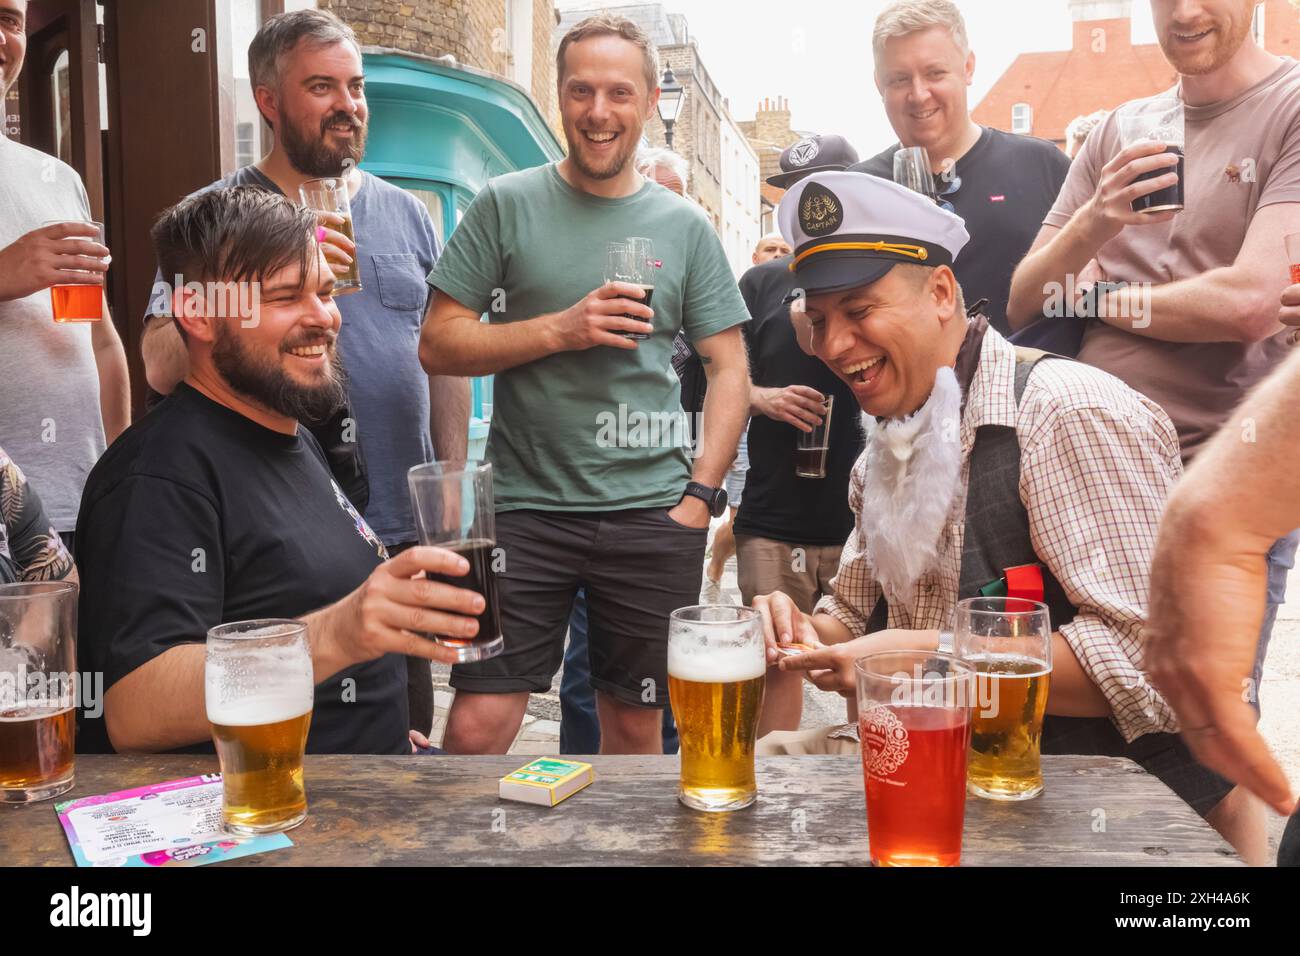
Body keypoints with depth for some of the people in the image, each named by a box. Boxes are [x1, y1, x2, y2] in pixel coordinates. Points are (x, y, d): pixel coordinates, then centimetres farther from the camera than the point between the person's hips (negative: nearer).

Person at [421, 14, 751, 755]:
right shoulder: (506, 206, 3)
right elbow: (439, 346, -1)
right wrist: (561, 330, -13)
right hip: (526, 507, -1)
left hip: (653, 517, 2)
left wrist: (701, 495, -2)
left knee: (636, 730, 12)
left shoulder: (685, 226, 8)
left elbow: (730, 369, 8)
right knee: (475, 732, -4)